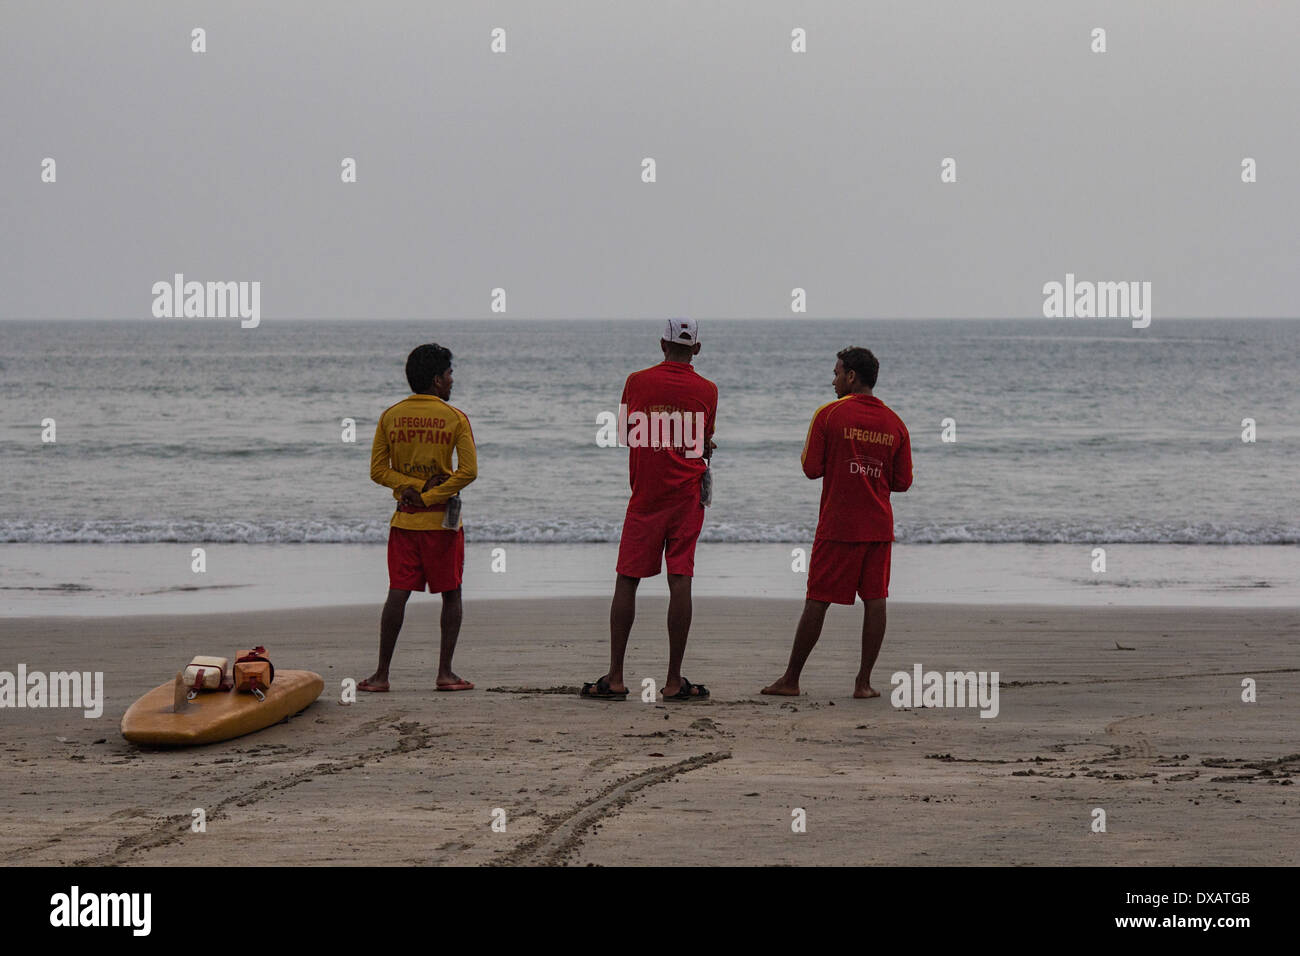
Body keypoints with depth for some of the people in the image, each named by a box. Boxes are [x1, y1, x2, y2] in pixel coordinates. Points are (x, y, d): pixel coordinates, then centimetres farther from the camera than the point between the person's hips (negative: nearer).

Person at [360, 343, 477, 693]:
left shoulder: (390, 417, 3)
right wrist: (430, 494, -9)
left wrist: (414, 487, -6)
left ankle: (382, 674, -3)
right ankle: (445, 672, 3)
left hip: (404, 520, 2)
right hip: (443, 520, -2)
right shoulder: (455, 418, -5)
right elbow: (468, 471, -13)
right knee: (451, 595, 8)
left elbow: (378, 470, -1)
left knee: (397, 595, 1)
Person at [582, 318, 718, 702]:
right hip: (686, 496, 0)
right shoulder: (706, 390, 0)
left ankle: (615, 678, 3)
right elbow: (706, 444, 8)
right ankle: (674, 681, -2)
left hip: (645, 497, 0)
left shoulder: (637, 382, 0)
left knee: (626, 581, 5)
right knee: (680, 582, -1)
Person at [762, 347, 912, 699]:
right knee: (875, 600, 4)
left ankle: (791, 679, 7)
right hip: (879, 526, 3)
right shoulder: (894, 424, 5)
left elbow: (812, 468, -6)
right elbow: (903, 482, 7)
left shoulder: (829, 415, -6)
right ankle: (864, 682, 0)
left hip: (837, 525, -3)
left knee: (817, 601, 2)